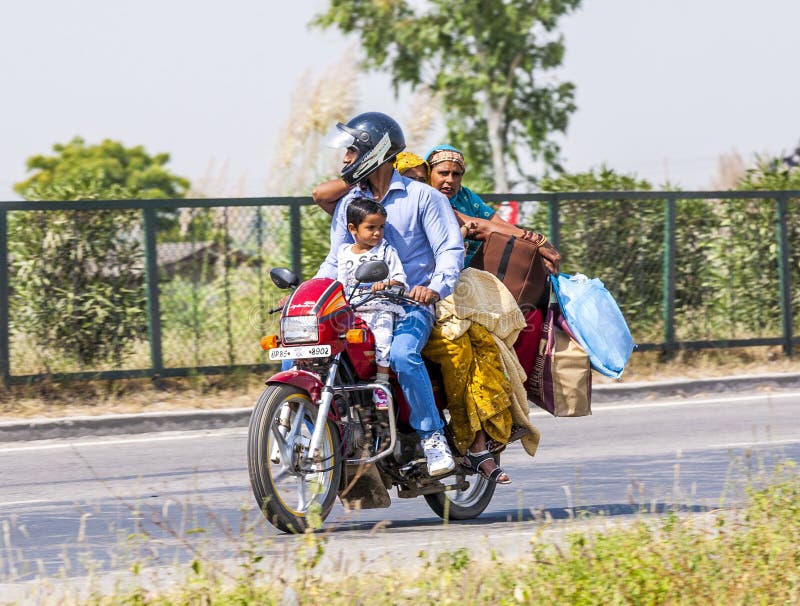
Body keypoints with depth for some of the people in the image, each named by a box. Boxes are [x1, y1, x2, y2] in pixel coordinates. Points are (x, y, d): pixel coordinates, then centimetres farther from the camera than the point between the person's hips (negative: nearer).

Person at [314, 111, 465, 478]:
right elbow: (336, 260, 20)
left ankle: (433, 437, -28)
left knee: (402, 354, -38)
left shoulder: (422, 197, 1)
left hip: (410, 305, -5)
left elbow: (451, 249, -4)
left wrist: (436, 286, -25)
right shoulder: (348, 204, 18)